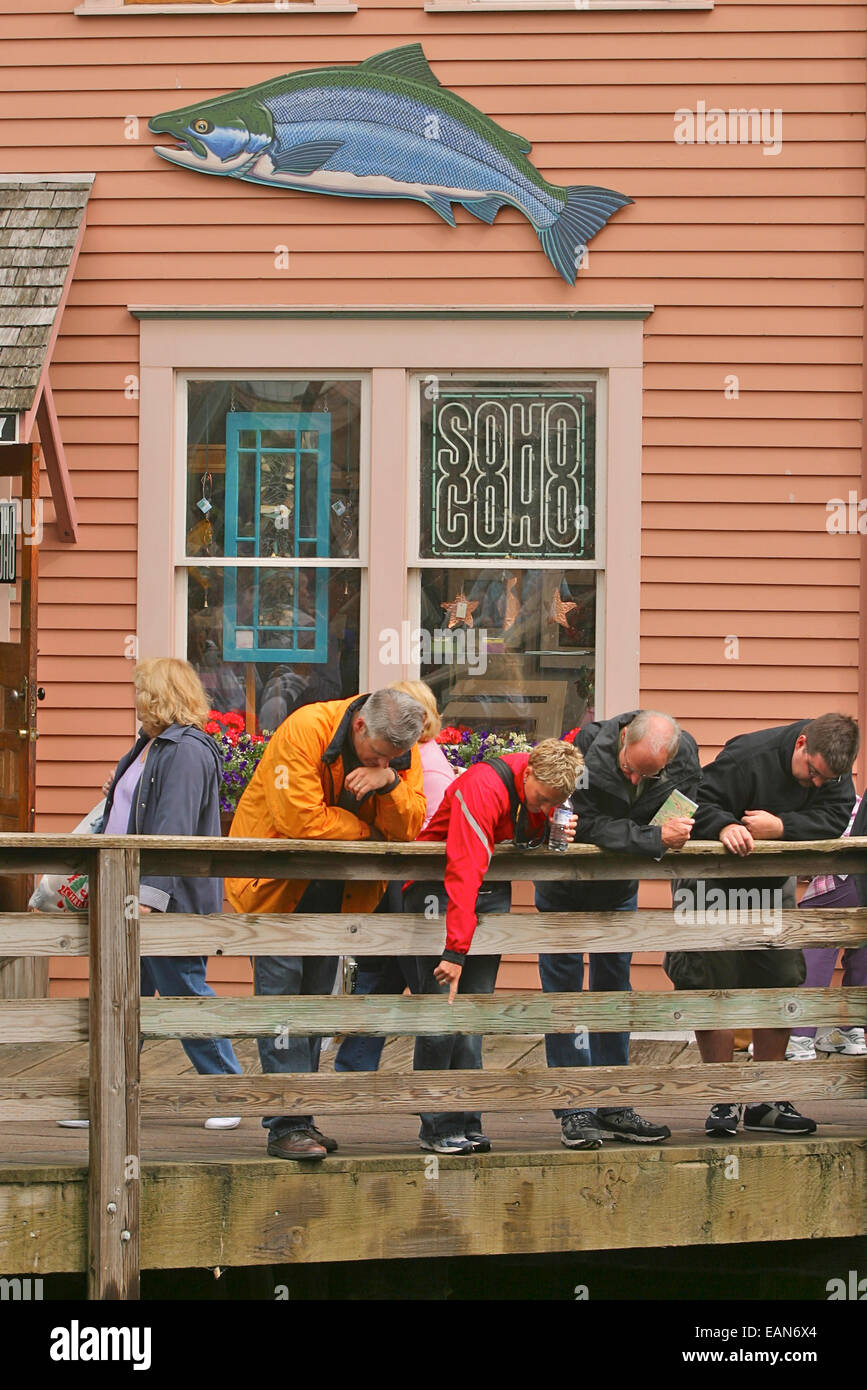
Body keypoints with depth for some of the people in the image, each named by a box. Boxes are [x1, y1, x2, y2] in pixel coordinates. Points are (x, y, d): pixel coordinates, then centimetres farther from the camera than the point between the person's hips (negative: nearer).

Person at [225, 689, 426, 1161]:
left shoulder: (401, 750, -6)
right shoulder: (305, 730, -24)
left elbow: (409, 826, -11)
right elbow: (301, 821, -29)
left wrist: (389, 780, -29)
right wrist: (366, 830, -17)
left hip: (331, 888, 6)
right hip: (277, 881, -6)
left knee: (315, 994, 7)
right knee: (282, 987, -11)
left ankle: (300, 1119, 13)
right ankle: (287, 1125, -13)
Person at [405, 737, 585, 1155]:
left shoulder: (545, 787, -5)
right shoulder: (483, 787, -28)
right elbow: (464, 872, -33)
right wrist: (455, 950, -37)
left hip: (492, 890, 6)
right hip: (437, 883, -6)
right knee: (443, 1000, -10)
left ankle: (466, 1122, 4)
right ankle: (436, 1125, -4)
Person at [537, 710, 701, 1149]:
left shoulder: (685, 757, -20)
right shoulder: (589, 748, -33)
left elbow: (688, 819, -12)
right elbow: (589, 827, -36)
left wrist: (678, 831, -34)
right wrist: (656, 837, -41)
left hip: (620, 886, 4)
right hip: (565, 885, -4)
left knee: (614, 986, 9)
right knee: (563, 985, -3)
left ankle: (612, 1107, 15)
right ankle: (574, 1111, 1)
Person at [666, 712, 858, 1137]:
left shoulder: (834, 772, -8)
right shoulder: (749, 755, -25)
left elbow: (834, 819, -20)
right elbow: (697, 802, -25)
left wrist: (780, 826, -33)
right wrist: (725, 826, -44)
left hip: (773, 885, 5)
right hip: (715, 884, -5)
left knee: (780, 986, 3)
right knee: (711, 989, -8)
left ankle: (766, 1102, 13)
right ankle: (725, 1101, 2)